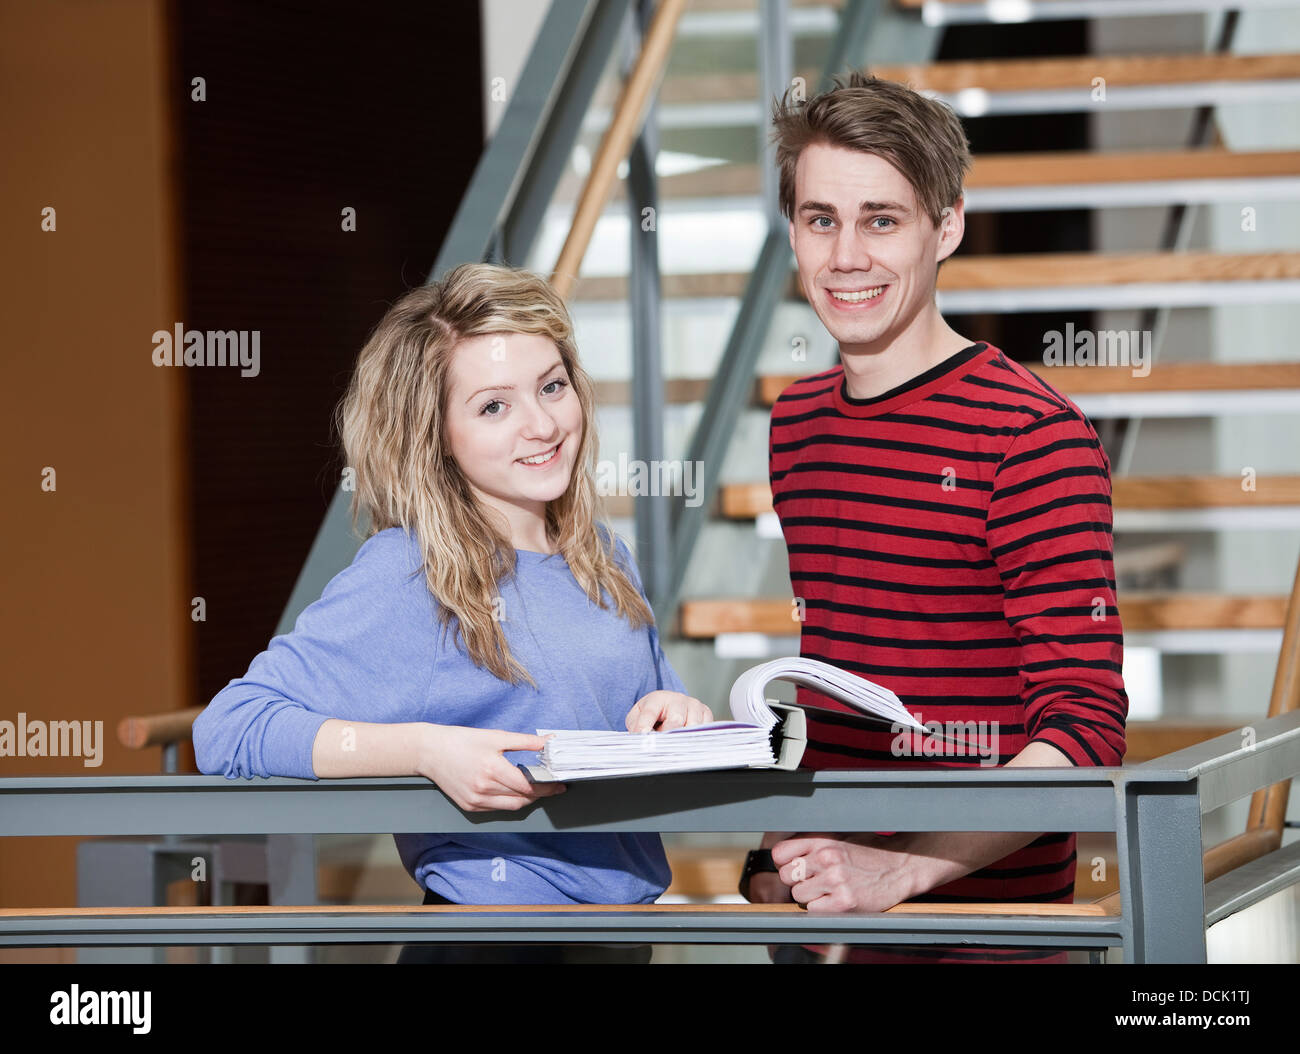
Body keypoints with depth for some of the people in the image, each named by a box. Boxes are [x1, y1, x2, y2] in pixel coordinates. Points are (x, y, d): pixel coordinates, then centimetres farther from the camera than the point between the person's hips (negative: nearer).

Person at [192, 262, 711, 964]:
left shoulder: (601, 554, 13)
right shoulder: (407, 577, -7)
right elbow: (226, 731, -14)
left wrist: (682, 715, 4)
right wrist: (426, 749, -22)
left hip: (631, 910, 6)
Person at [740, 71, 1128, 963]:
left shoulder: (1035, 437, -13)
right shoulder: (797, 423, 9)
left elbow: (1086, 731, -18)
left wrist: (903, 869, -27)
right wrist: (777, 855, 8)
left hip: (980, 930, -6)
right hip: (815, 916, 6)